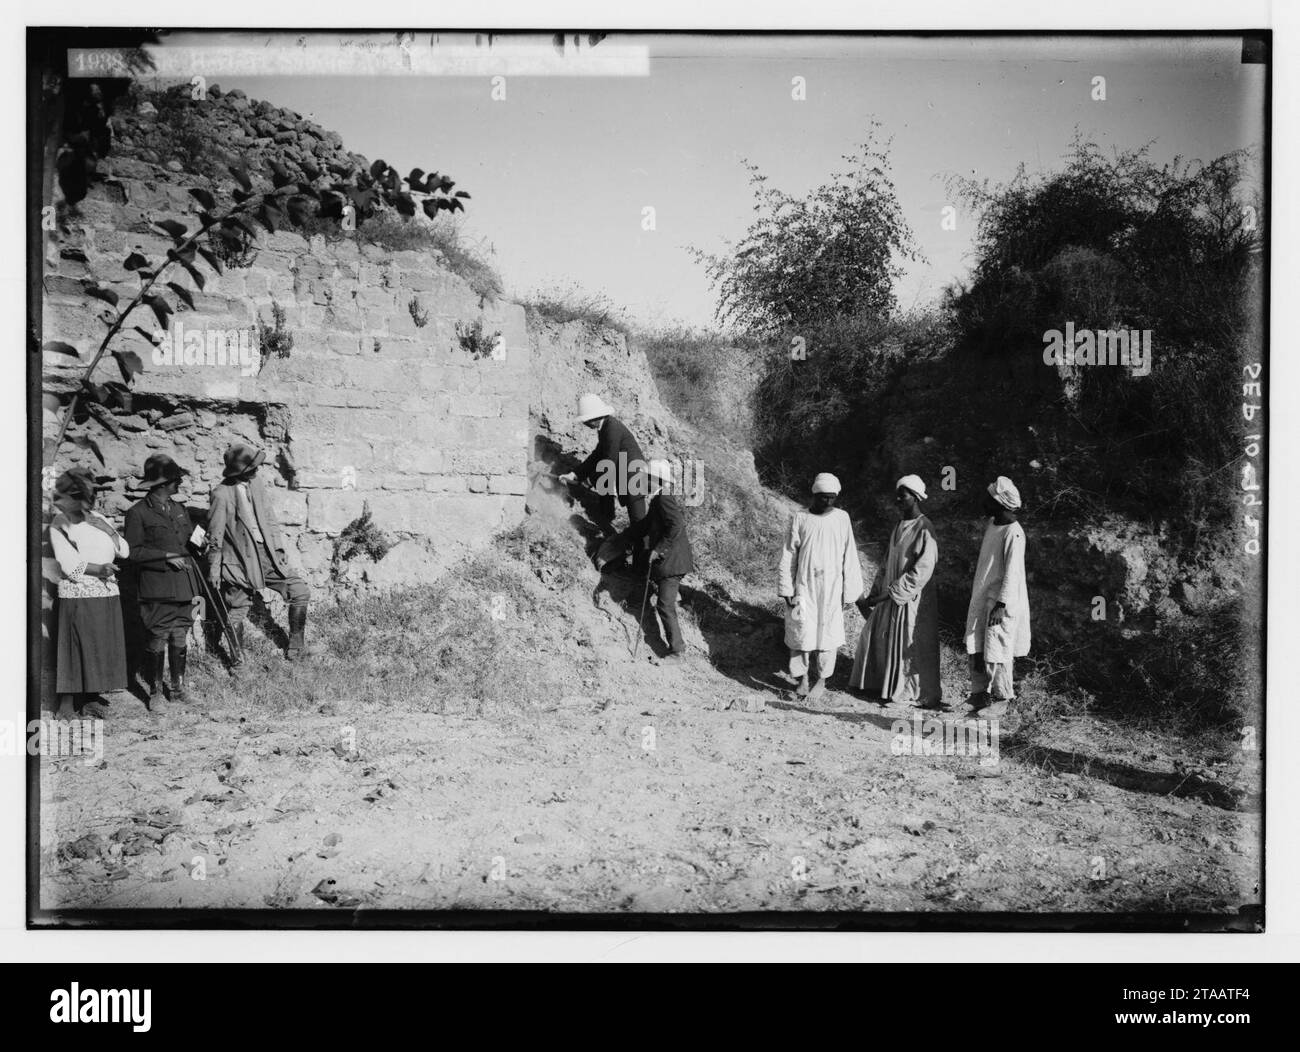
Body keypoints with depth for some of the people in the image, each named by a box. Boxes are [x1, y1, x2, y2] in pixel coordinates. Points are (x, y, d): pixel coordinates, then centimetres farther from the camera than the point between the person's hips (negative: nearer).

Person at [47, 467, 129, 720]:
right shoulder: (59, 526, -1)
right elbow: (70, 565, -10)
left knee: (101, 650, 5)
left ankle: (91, 701, 14)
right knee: (74, 650, -3)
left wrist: (106, 529, -7)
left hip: (106, 595, 4)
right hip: (76, 597, -4)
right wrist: (99, 569, -15)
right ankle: (67, 705, 3)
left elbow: (124, 551, 2)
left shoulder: (98, 520, 10)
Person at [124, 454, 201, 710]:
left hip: (183, 587, 6)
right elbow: (133, 552, -10)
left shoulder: (179, 509, 16)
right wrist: (167, 556, -14)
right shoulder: (138, 513, -5)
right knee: (156, 641, -3)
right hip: (157, 590, -6)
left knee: (180, 639, 9)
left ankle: (179, 688, 18)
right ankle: (155, 693, 7)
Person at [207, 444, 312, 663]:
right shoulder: (221, 494, -14)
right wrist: (214, 568, -6)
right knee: (238, 611, 2)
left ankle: (296, 651, 11)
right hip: (240, 561, -6)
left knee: (300, 592, 1)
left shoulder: (256, 484, 5)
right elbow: (215, 534, -8)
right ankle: (237, 660, 20)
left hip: (266, 555, 6)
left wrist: (279, 548, 8)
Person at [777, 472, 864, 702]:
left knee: (827, 632, 2)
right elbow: (788, 556, 2)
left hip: (831, 588, 1)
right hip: (804, 586, -1)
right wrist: (787, 590, -2)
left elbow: (849, 558, 5)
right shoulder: (800, 519, -1)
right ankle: (802, 679, 12)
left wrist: (849, 592, 3)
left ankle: (822, 681, 15)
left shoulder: (842, 519, 2)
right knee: (801, 631, -3)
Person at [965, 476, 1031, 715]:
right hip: (981, 596, 8)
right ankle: (979, 694, 19)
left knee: (997, 651, -2)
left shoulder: (1013, 532, -18)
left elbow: (1012, 572, -20)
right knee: (976, 648, 9)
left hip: (1001, 601, -8)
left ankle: (1002, 698, 10)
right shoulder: (991, 524, 9)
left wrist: (1002, 604, -23)